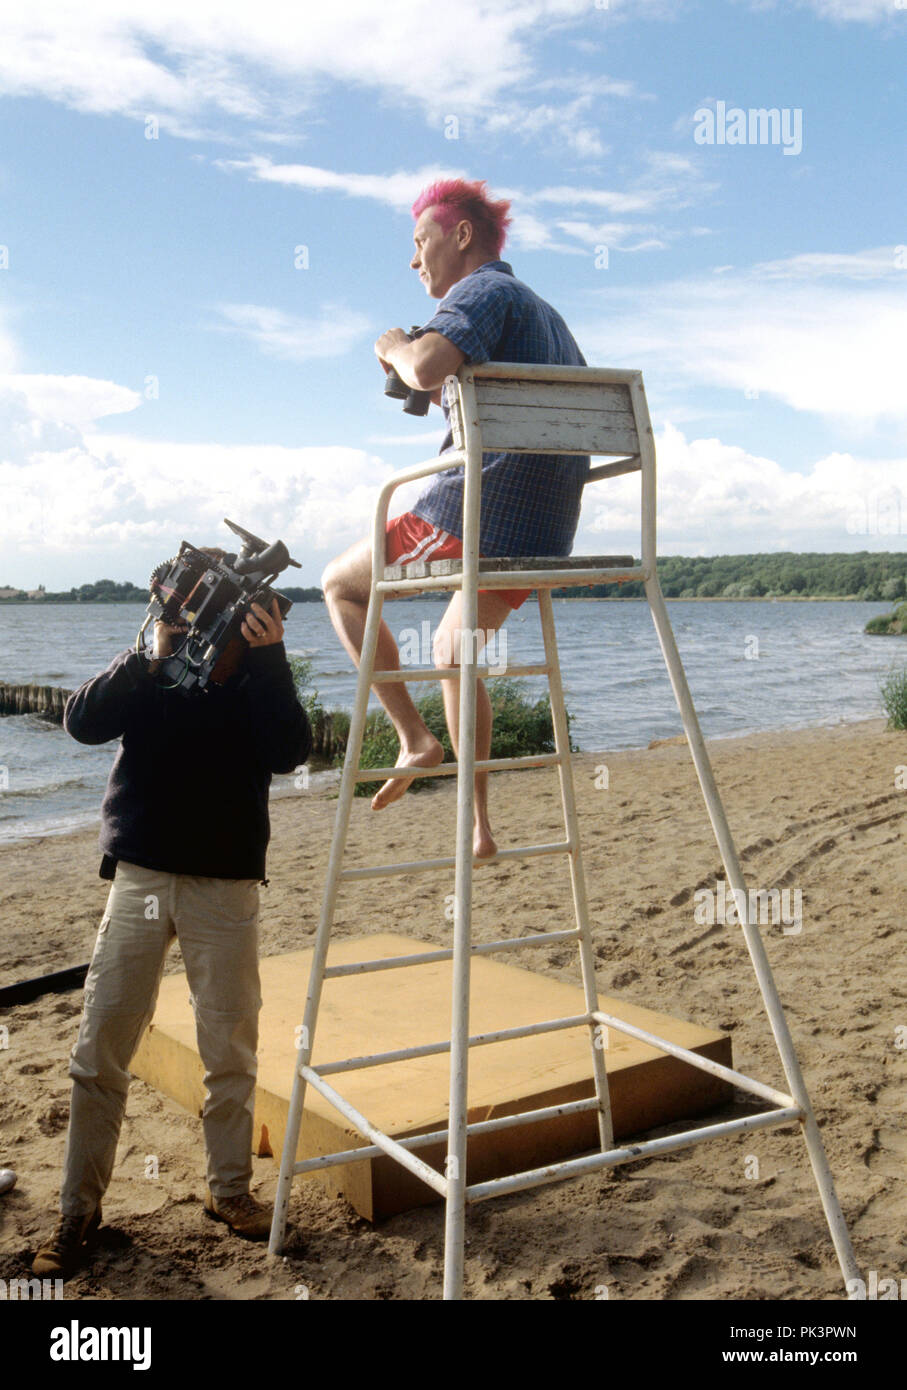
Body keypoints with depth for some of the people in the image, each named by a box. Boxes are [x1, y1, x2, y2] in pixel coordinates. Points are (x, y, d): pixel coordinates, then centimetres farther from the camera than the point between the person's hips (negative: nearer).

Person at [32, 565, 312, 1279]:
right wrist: (153, 657, -22)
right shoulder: (148, 667, 5)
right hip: (140, 874, 1)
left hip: (227, 882, 0)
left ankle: (230, 1190, 25)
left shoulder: (256, 675, 3)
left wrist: (269, 658, -21)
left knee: (231, 1051, 7)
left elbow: (289, 752, -14)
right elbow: (82, 721, -12)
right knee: (99, 1052, 2)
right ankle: (78, 1208, 16)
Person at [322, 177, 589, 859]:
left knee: (341, 583, 12)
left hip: (474, 516, -9)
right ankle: (479, 825, 26)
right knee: (453, 648, 27)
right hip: (545, 534, 9)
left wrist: (395, 346, -3)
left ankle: (414, 735, 2)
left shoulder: (483, 291, -6)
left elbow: (428, 365, -28)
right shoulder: (547, 313, 22)